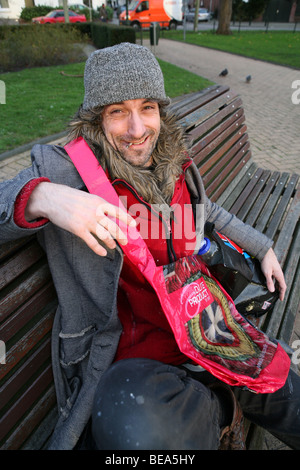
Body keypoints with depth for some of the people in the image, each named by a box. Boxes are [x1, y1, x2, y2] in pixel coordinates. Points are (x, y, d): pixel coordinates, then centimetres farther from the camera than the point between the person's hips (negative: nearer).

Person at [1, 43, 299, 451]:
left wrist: (262, 247, 27)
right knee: (138, 428, -34)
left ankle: (215, 409, 29)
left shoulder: (177, 164, 6)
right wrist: (40, 197, -36)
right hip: (133, 359, -4)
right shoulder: (68, 172, -11)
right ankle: (223, 406, -3)